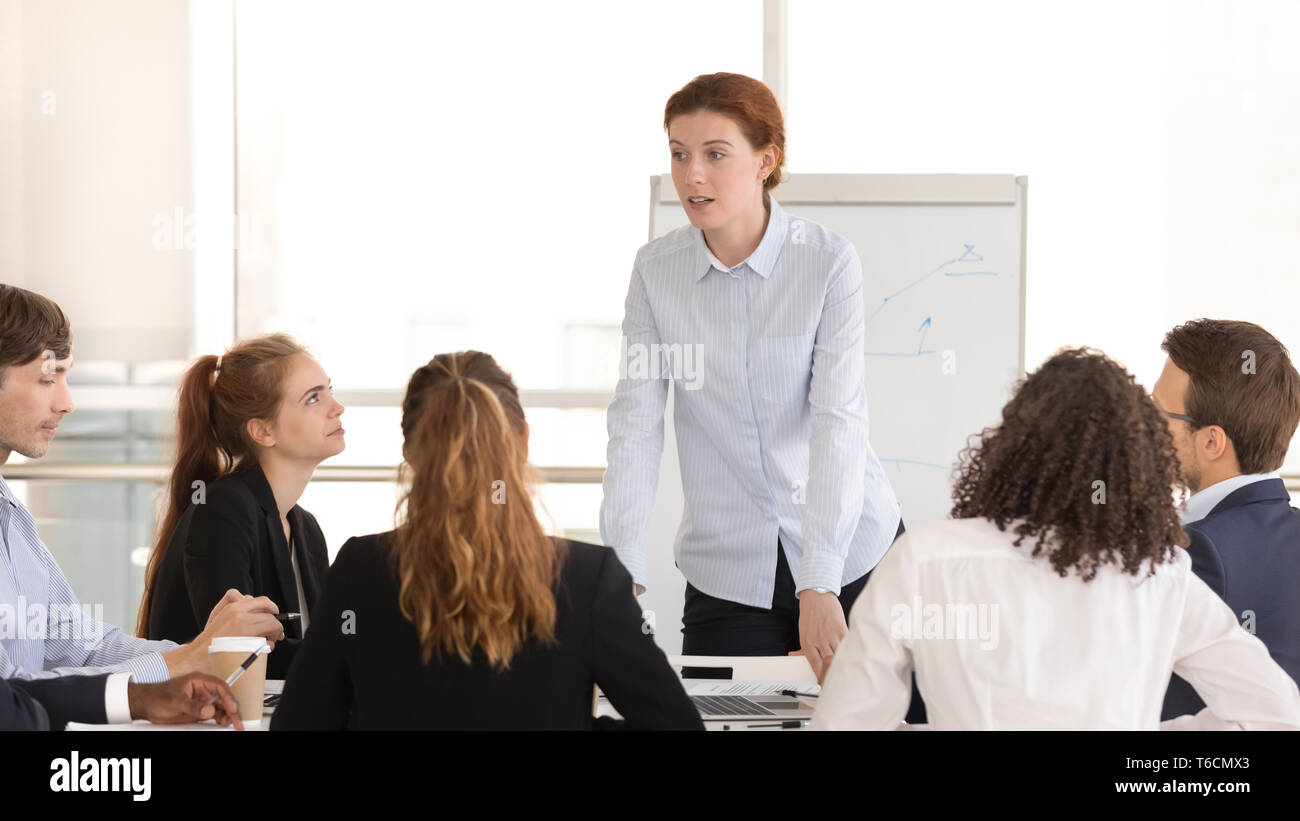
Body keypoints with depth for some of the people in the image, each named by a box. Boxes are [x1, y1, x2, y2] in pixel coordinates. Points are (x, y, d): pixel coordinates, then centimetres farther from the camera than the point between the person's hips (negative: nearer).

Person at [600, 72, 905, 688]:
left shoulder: (828, 262, -11)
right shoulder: (657, 269, -3)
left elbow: (838, 422, -18)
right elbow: (636, 424, -6)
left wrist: (819, 587, -27)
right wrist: (622, 574, -17)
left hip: (850, 552, -2)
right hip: (727, 572, 2)